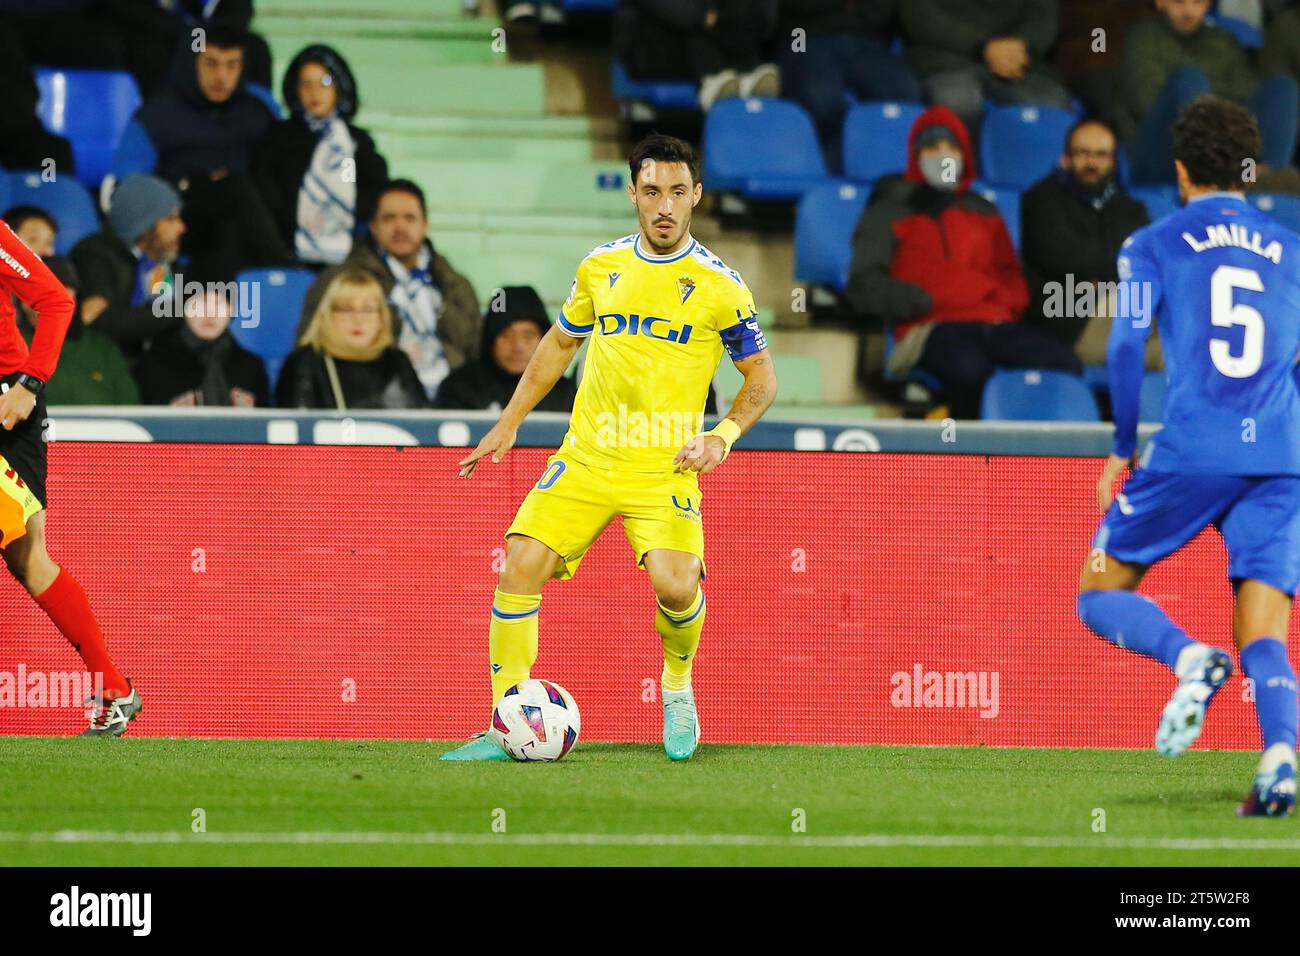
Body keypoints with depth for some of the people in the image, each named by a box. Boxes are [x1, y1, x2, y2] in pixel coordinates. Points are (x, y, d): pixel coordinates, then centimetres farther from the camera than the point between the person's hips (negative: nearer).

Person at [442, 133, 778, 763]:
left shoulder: (719, 286, -4)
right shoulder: (601, 267, 7)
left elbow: (762, 379, 5)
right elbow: (560, 343, 23)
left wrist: (722, 437, -12)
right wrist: (510, 422, 19)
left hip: (664, 470, -3)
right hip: (585, 459, 3)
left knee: (675, 586, -24)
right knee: (519, 570, -13)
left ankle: (677, 688, 9)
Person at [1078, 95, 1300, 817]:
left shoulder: (1153, 245, 8)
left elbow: (1125, 346, -2)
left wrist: (1122, 451, 7)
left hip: (1190, 452, -3)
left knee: (1100, 596, 11)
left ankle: (1190, 659, -20)